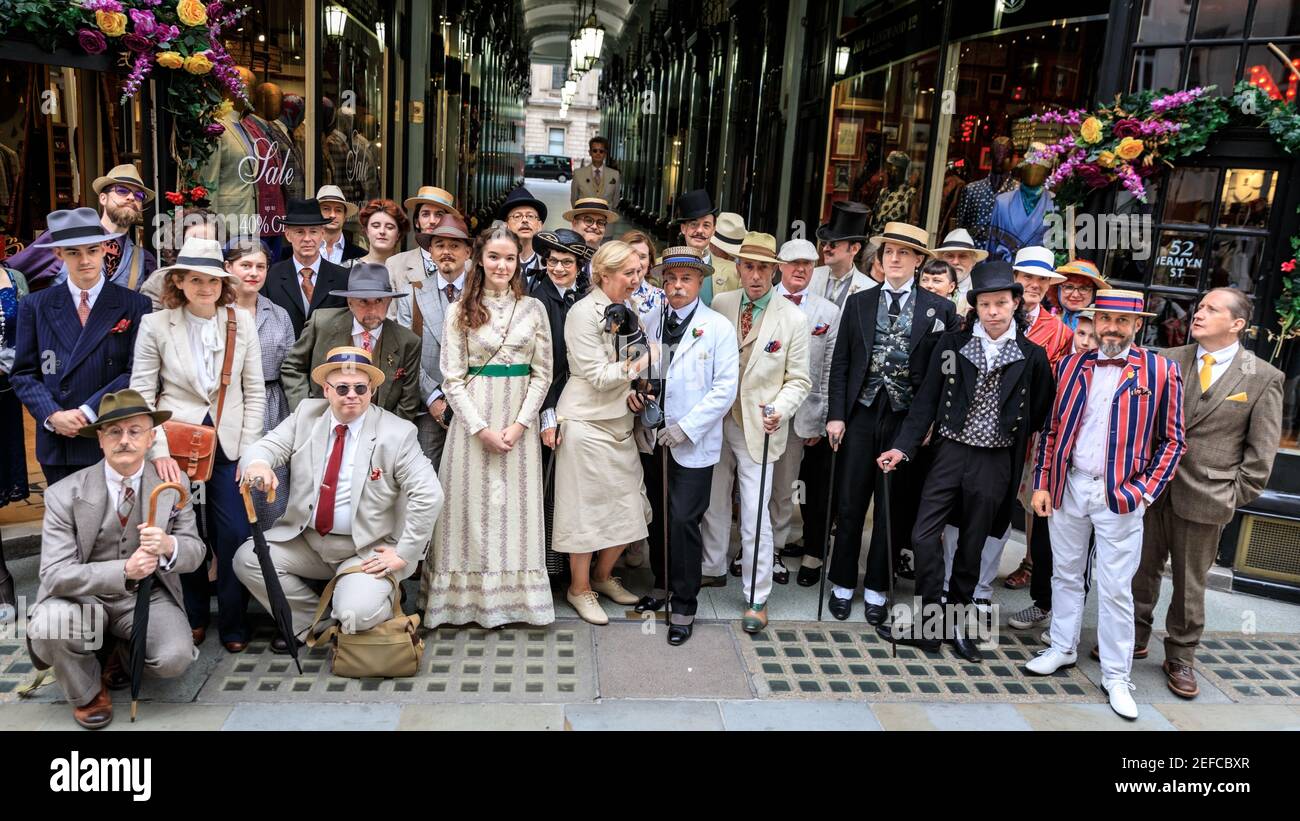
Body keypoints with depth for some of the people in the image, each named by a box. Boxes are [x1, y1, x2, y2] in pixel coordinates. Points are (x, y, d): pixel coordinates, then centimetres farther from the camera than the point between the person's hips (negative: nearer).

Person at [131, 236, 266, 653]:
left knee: (234, 535, -3)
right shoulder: (155, 325, -3)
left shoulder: (242, 322, 1)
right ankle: (193, 617, 29)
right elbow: (141, 394, -2)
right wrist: (158, 451, -10)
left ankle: (233, 622, 16)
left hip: (228, 444, 1)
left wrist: (249, 449, -2)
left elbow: (255, 392, 3)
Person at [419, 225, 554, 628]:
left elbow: (542, 374, 4)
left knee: (516, 502, 5)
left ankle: (515, 593, 16)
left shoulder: (534, 309, 5)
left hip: (520, 419, 1)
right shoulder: (460, 311, 2)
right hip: (473, 417, -1)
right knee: (472, 501, 3)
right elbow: (452, 378, -1)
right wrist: (482, 428, -11)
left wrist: (519, 424, -8)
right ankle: (470, 595, 13)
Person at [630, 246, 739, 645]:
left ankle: (684, 607, 10)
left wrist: (685, 427, -15)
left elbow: (725, 388, -10)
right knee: (658, 517, 13)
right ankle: (662, 585, 33)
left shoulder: (718, 327, -6)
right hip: (653, 438, 5)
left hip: (693, 443, -4)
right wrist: (634, 391, -5)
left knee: (683, 521, -4)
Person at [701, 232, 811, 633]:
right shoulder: (719, 304, 1)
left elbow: (799, 380, -2)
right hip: (716, 420, 4)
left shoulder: (793, 319, -6)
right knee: (713, 502, 17)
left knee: (755, 515, -3)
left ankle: (757, 598, 11)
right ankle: (713, 568, 39)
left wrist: (780, 409, -20)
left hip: (758, 428, -3)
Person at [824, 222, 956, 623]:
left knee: (893, 508, 8)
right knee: (850, 505, 6)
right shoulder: (858, 303, 6)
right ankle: (842, 585, 22)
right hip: (861, 415, 1)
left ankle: (876, 590, 23)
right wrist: (835, 415, -2)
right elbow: (840, 363, 5)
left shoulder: (940, 309, 1)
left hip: (906, 419, -1)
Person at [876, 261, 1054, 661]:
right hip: (950, 452, 1)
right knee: (924, 536, -5)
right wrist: (903, 446, -8)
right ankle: (930, 623, 8)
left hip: (994, 461, 0)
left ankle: (956, 623, 25)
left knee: (972, 545, 9)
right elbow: (927, 399, -1)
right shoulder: (952, 343, -1)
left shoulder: (1032, 355, -1)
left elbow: (1039, 414, 9)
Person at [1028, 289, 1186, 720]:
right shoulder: (1071, 366, 5)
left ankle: (1116, 676, 16)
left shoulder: (1161, 371, -3)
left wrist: (1144, 492, -8)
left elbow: (1172, 440, 0)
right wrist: (1042, 483, 3)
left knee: (1116, 589, 3)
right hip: (1068, 487, 3)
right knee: (1066, 574, 15)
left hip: (1120, 495, -3)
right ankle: (1063, 648, 32)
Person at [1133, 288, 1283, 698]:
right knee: (1142, 569, 13)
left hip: (1205, 497, -2)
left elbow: (1261, 449, -1)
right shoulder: (1168, 361, 2)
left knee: (1190, 584, 10)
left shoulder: (1264, 378, -3)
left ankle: (1180, 658, 26)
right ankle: (1133, 637, 31)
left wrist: (1236, 495, -4)